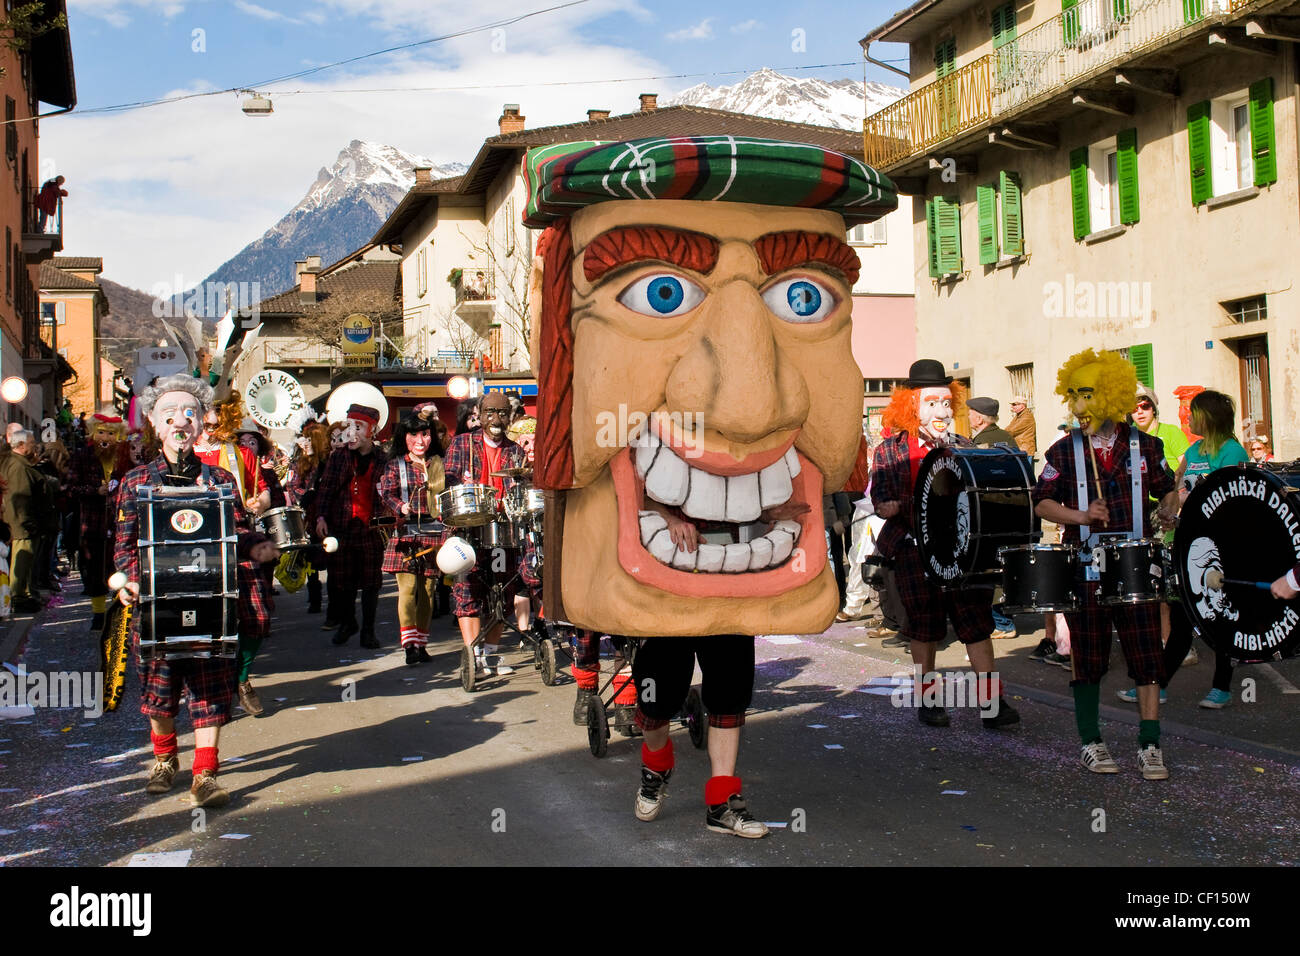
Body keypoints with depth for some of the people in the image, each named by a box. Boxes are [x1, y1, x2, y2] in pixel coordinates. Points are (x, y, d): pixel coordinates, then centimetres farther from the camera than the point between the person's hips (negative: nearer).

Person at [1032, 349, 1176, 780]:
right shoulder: (1063, 452, 2)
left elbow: (1169, 491, 15)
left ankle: (1150, 745, 7)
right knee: (1088, 659, 6)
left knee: (1146, 655, -2)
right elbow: (1042, 502, 2)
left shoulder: (1145, 446, 5)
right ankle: (1091, 742, 18)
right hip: (1085, 567, 0)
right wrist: (1081, 515, -12)